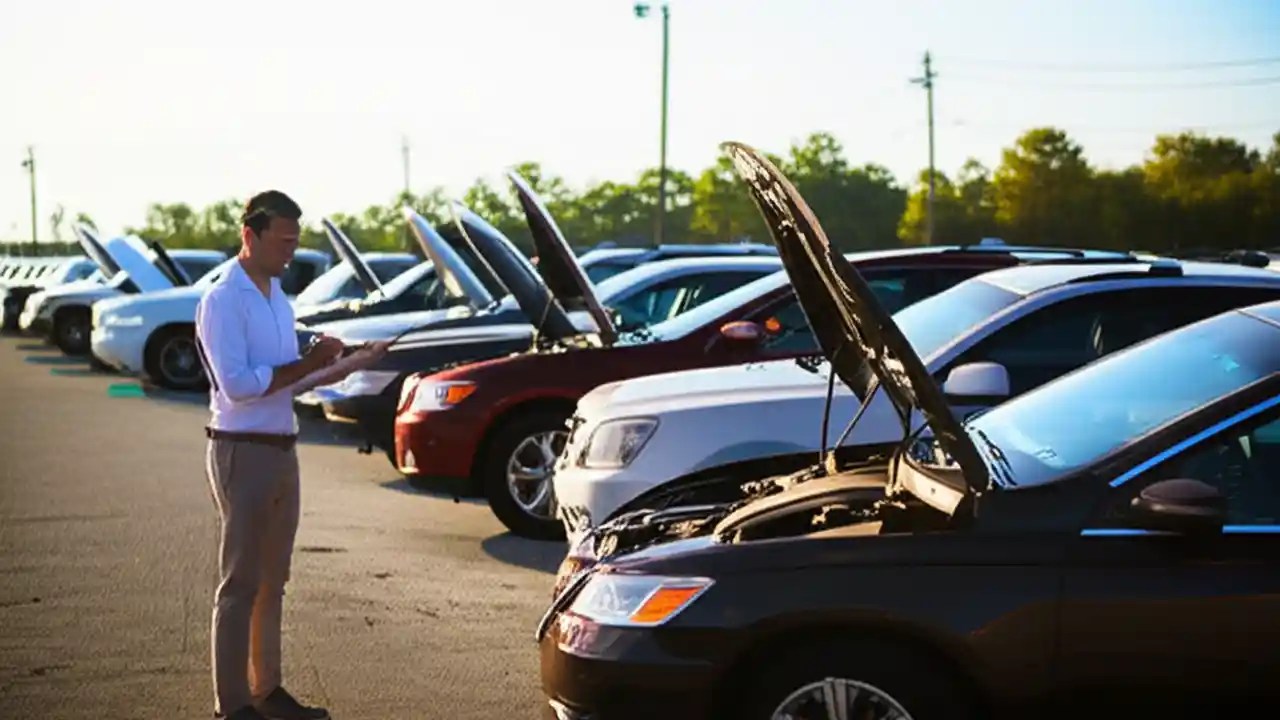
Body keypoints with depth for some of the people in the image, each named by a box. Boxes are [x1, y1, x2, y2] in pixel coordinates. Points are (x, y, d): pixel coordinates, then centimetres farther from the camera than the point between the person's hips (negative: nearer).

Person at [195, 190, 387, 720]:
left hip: (282, 451, 9)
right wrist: (309, 362, -19)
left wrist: (352, 364, 7)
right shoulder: (223, 300, -13)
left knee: (272, 581, 14)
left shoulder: (277, 297, 14)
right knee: (241, 583, -5)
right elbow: (237, 384, -22)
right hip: (242, 452, -9)